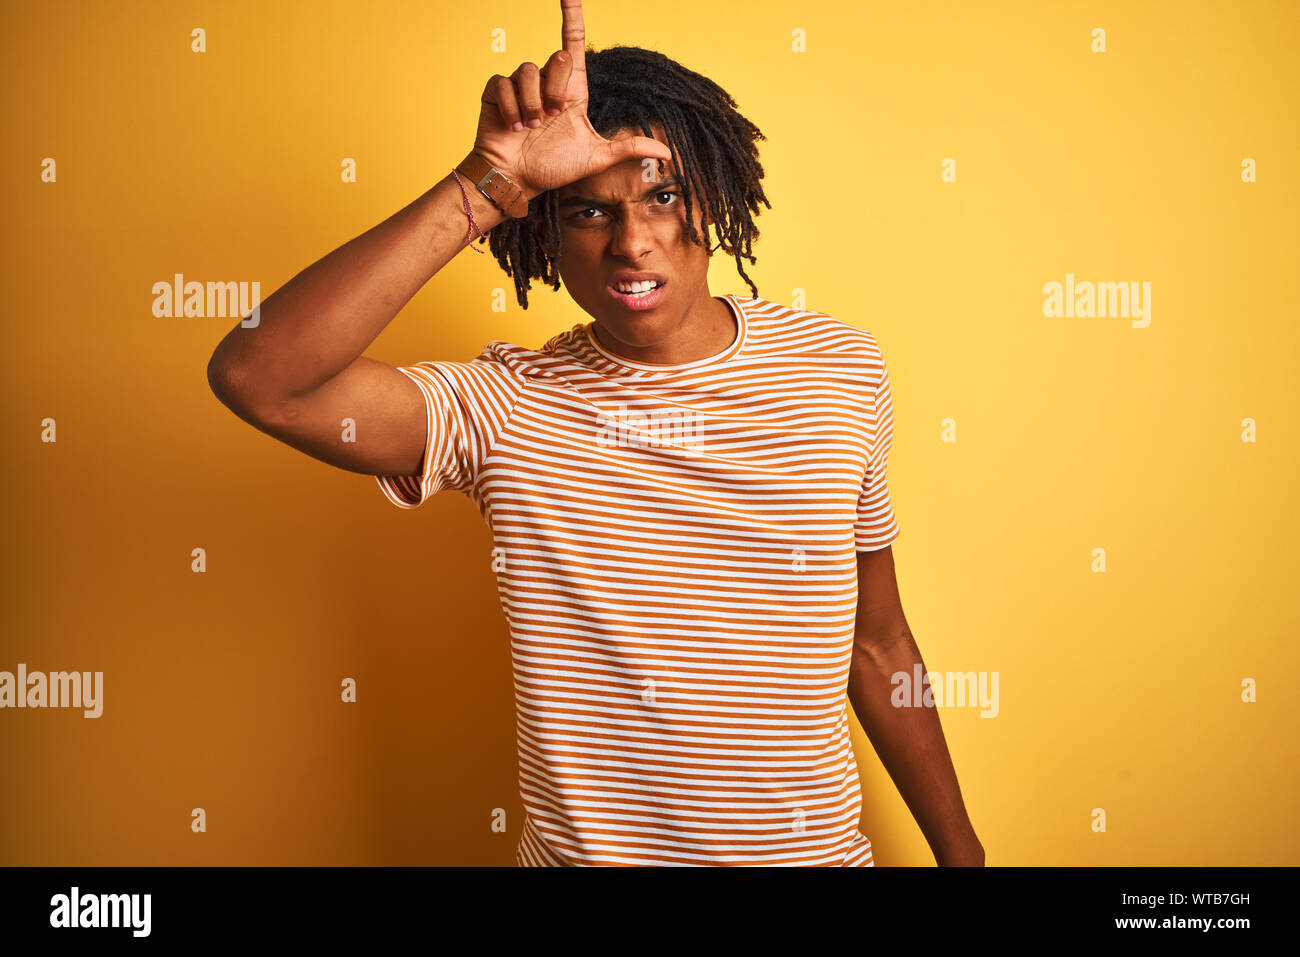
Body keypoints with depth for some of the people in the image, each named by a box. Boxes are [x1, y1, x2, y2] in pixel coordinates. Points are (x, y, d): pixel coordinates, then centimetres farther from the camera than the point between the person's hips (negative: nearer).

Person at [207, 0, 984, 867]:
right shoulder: (505, 410, -15)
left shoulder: (843, 371, -7)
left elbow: (876, 646, 0)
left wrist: (961, 850, 6)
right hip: (577, 849, -1)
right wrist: (488, 184, -32)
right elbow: (256, 377, -30)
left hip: (814, 847, 2)